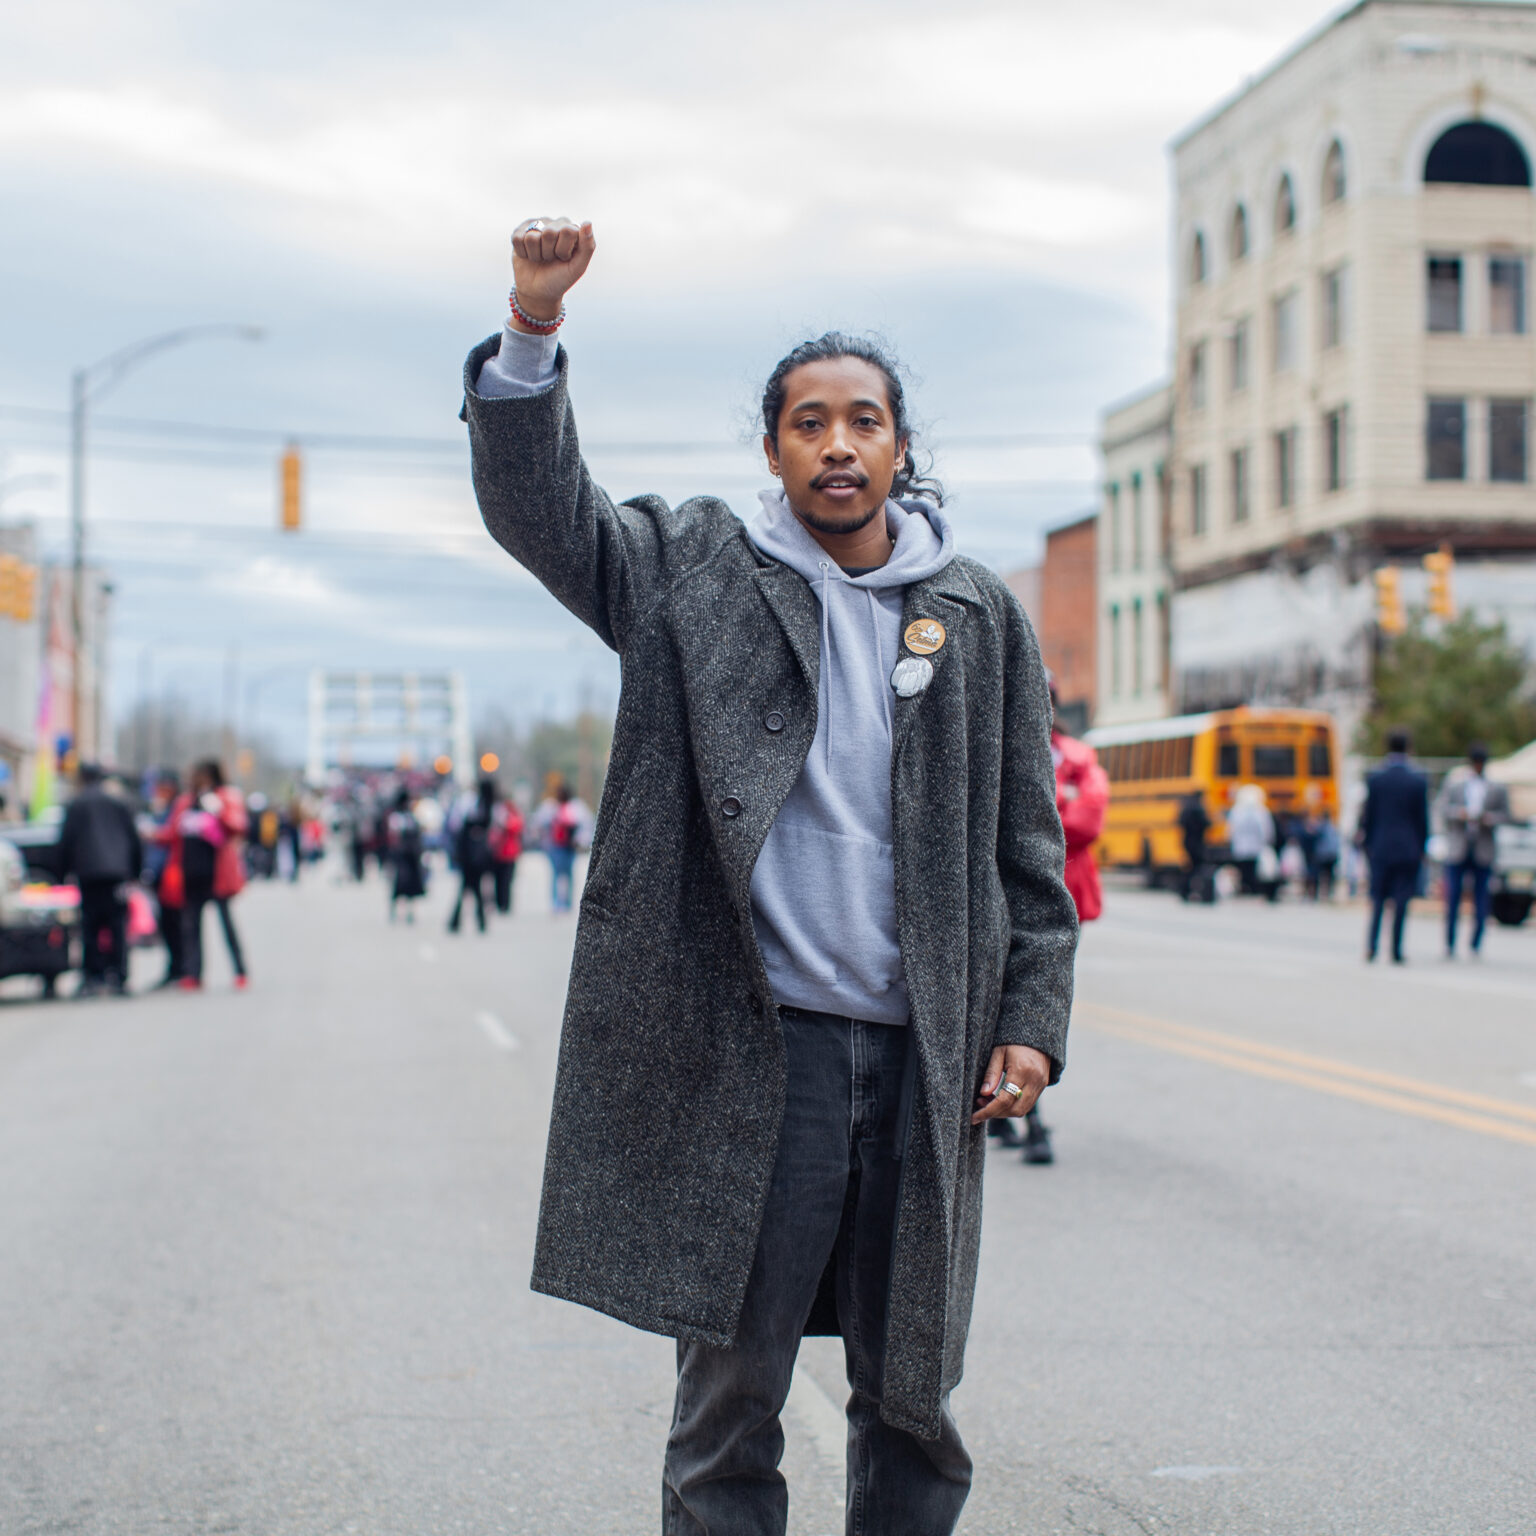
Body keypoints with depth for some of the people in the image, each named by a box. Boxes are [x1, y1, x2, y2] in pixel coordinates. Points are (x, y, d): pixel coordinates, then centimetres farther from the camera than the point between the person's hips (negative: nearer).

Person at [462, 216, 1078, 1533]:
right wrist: (533, 327, -18)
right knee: (728, 1401, 5)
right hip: (752, 1056, -2)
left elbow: (1029, 842, 11)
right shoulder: (699, 575, 5)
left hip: (925, 1061, 2)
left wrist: (1033, 1022, 3)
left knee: (914, 1402, 13)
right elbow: (538, 508, -4)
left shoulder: (981, 616, 9)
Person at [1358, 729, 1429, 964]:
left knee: (1378, 897, 9)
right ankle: (1396, 951, 2)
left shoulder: (1375, 778, -3)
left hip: (1380, 847, 1)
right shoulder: (1418, 780, -5)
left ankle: (1372, 945, -4)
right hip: (1408, 848, -1)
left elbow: (1368, 814, 0)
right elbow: (1422, 817, -1)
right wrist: (1422, 847, 8)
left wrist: (1366, 842, 10)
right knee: (1401, 901, 2)